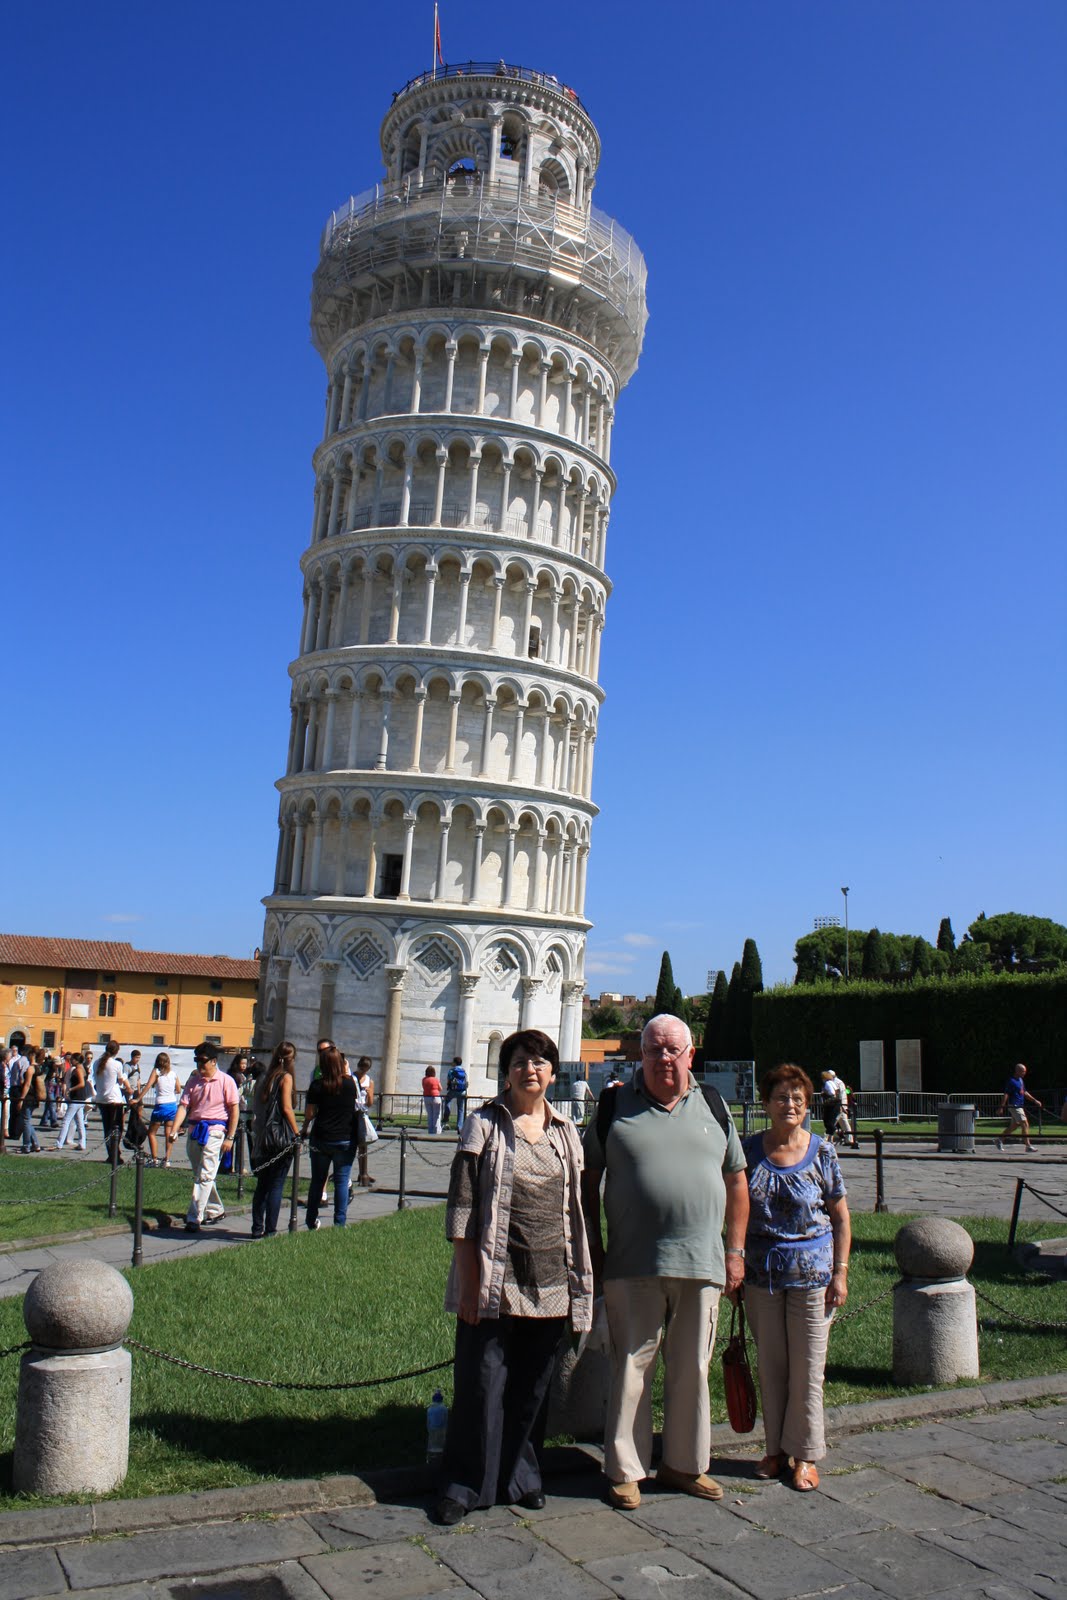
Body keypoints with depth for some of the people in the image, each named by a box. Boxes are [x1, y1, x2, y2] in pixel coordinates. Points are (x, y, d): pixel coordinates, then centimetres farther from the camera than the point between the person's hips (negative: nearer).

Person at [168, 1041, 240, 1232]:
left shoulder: (225, 1081, -5)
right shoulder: (193, 1081, 9)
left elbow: (235, 1109, -4)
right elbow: (183, 1106, 1)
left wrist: (230, 1137, -8)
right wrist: (173, 1131, -12)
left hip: (214, 1131, -6)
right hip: (194, 1130, 6)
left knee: (205, 1176, -10)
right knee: (200, 1176, 15)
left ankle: (194, 1218, -9)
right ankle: (216, 1210, 31)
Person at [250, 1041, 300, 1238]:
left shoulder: (264, 1078, 11)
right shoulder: (286, 1077, -7)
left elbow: (255, 1108, 11)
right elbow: (286, 1108, -14)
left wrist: (256, 1132, 17)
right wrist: (297, 1133, -9)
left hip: (262, 1138, 6)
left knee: (262, 1185, 13)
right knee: (276, 1185, -1)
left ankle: (257, 1228, 16)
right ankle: (270, 1230, -1)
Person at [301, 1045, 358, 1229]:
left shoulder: (317, 1085, -9)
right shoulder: (350, 1082, -5)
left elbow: (309, 1113, -5)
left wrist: (304, 1130, 15)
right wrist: (347, 1071, 24)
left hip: (321, 1139, 0)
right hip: (346, 1140, 0)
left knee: (317, 1180, 14)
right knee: (342, 1181, 5)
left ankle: (311, 1220, 25)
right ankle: (340, 1222, 4)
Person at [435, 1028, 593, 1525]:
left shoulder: (566, 1132, 9)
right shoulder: (484, 1124, -4)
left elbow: (576, 1208, 14)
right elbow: (461, 1208, -7)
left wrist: (579, 1279, 10)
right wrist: (470, 1280, -13)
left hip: (550, 1281, 4)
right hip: (496, 1278, -4)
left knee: (533, 1385, 13)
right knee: (483, 1382, 2)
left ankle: (521, 1477, 30)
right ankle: (464, 1485, 18)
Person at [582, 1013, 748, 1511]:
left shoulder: (712, 1106, 8)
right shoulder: (616, 1106, 2)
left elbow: (736, 1180, 13)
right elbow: (589, 1178, 5)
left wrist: (735, 1250, 8)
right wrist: (593, 1247, 0)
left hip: (701, 1264, 3)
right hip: (632, 1265, -2)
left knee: (692, 1369, 12)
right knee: (631, 1367, 5)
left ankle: (683, 1464, 29)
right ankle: (624, 1470, 19)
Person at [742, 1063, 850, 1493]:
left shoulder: (822, 1152, -4)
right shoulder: (750, 1150, 0)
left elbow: (841, 1218, 1)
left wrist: (840, 1272, -4)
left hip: (811, 1272, -2)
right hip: (761, 1274, 2)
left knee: (807, 1368, 5)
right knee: (770, 1365, 11)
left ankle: (805, 1455, 19)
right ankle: (775, 1448, 25)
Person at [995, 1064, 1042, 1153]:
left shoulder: (1021, 1080, 14)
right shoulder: (1011, 1081, -14)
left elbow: (1025, 1092, 24)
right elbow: (1006, 1095, -16)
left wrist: (1034, 1101, 20)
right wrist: (1001, 1108, -19)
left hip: (1020, 1106, 9)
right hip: (1014, 1106, -9)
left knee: (1014, 1125, 13)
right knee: (1025, 1124, -10)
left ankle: (1000, 1140, 22)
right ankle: (1028, 1146, -7)